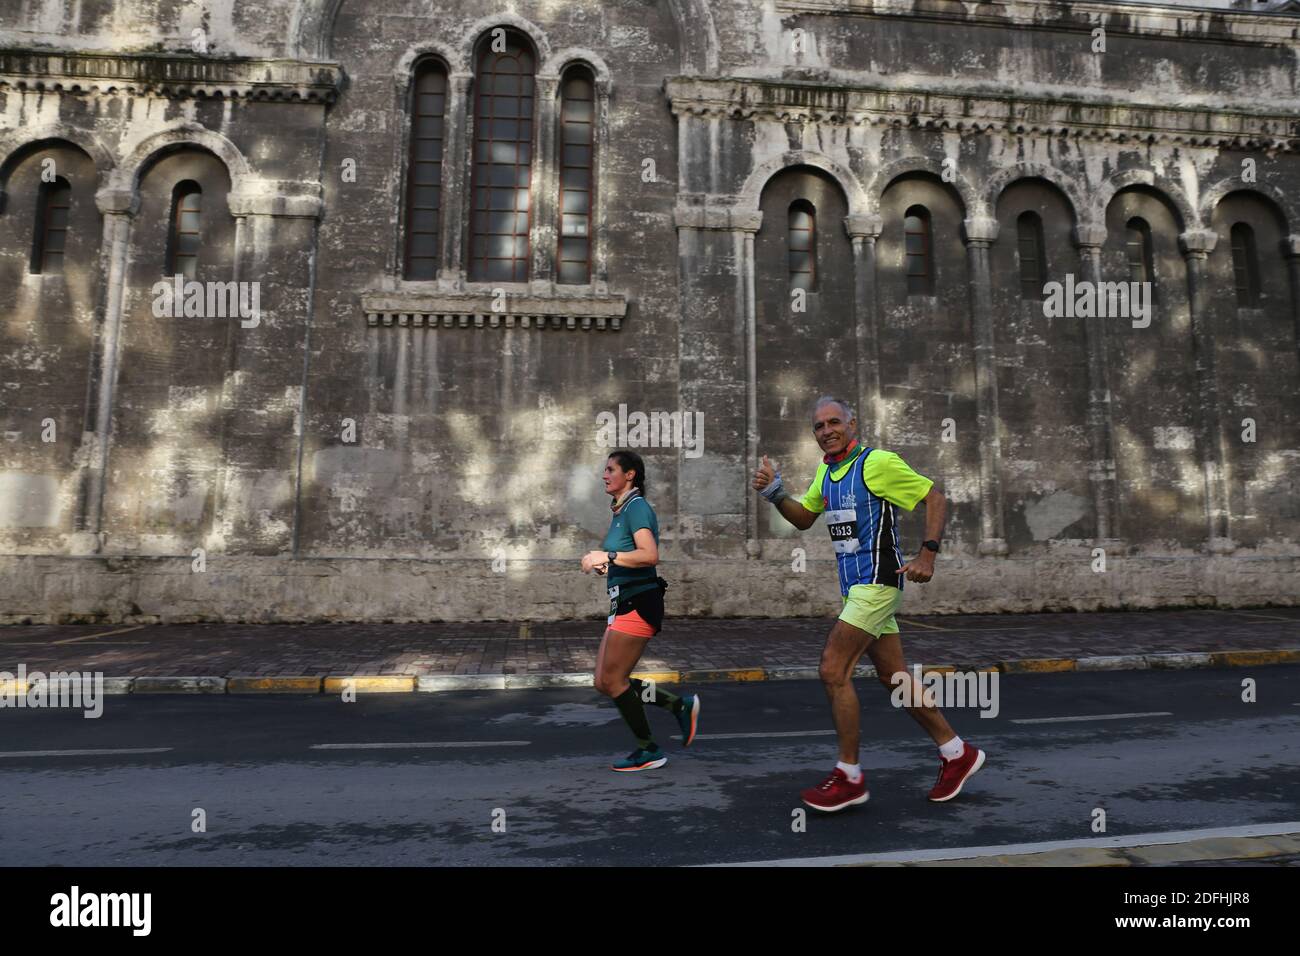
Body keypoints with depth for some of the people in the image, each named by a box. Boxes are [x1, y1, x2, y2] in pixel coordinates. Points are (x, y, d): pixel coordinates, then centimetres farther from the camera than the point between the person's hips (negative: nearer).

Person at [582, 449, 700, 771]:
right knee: (604, 681, 10)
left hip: (638, 604, -10)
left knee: (612, 680, -2)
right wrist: (603, 563, 10)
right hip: (624, 603, 10)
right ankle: (680, 705, 18)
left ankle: (649, 751, 14)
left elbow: (650, 555, -26)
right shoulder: (620, 511, 17)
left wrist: (608, 556, -23)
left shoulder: (636, 507, -12)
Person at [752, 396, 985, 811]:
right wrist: (775, 493, 4)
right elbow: (804, 518, 21)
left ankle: (849, 777, 2)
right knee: (894, 677, 13)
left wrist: (927, 554, -18)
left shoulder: (878, 462, -11)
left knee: (833, 671, -11)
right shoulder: (825, 471, 13)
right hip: (856, 587, 9)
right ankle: (956, 753, 29)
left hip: (876, 582, -9)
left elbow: (935, 497, -9)